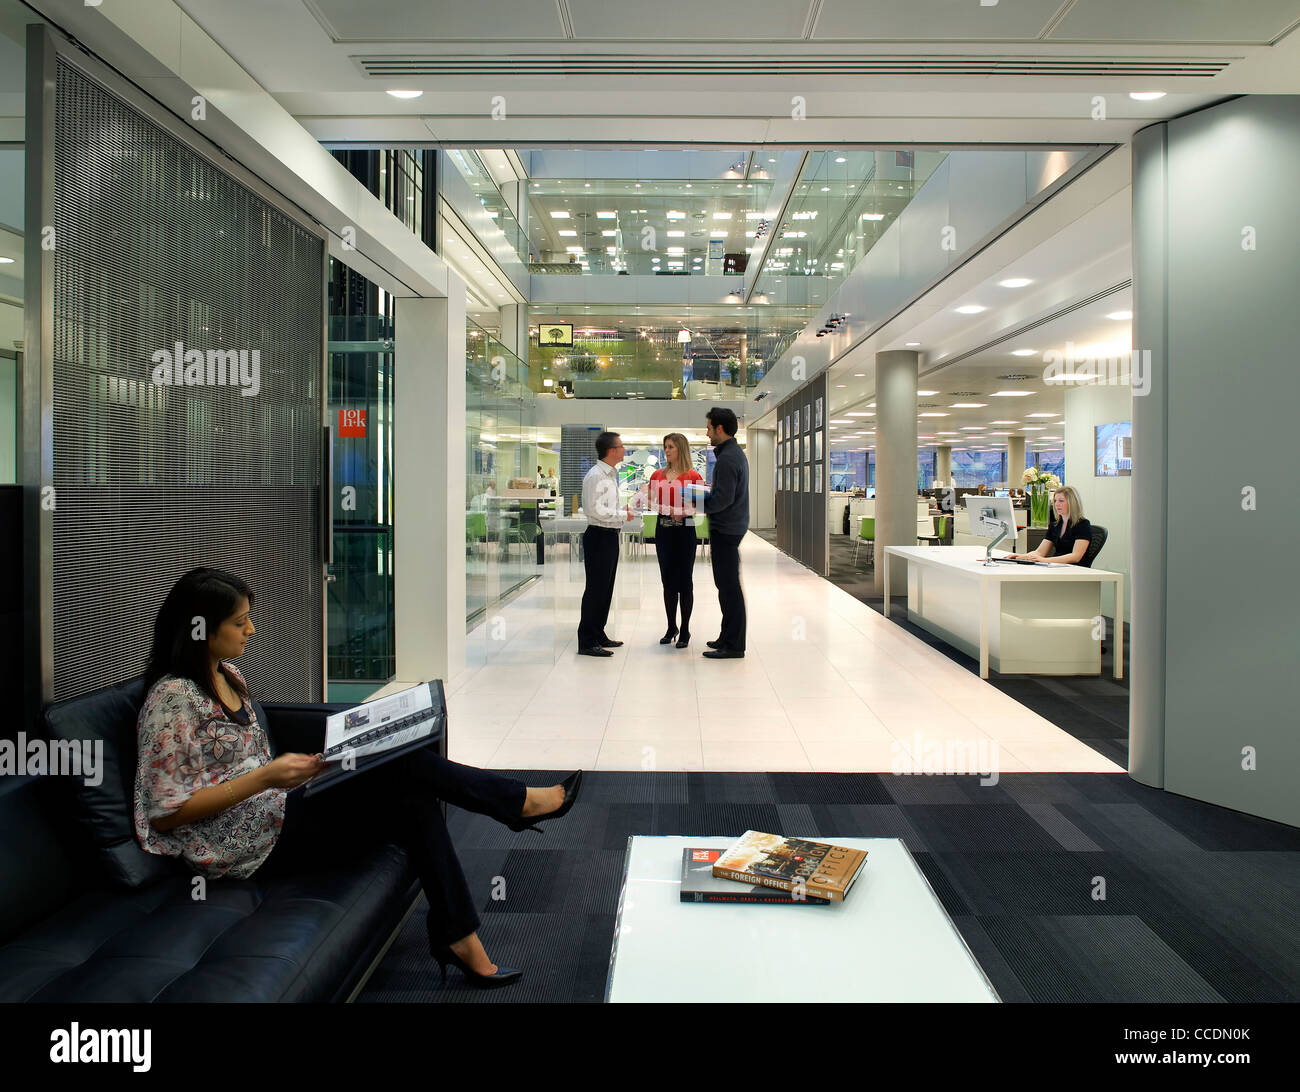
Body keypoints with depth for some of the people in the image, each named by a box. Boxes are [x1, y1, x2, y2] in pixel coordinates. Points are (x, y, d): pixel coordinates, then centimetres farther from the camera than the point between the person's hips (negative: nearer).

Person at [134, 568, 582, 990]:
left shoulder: (226, 675, 11)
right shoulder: (172, 699, -17)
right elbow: (165, 812, -18)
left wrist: (296, 766, 2)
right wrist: (265, 776, -23)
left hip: (276, 809, 9)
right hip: (248, 847, -9)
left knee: (413, 804, -13)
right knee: (401, 761, -20)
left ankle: (460, 942, -8)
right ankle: (524, 801, -4)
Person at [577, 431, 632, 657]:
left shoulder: (610, 474, 15)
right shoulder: (596, 475, -16)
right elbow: (596, 510, -22)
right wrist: (623, 515, -14)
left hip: (610, 536, 10)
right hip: (599, 536, -10)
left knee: (605, 588, 16)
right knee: (595, 589, -7)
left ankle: (598, 634, 27)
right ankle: (587, 642, -2)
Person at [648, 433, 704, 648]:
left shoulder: (693, 476, -3)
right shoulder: (658, 475, 9)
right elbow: (651, 502, 9)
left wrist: (687, 510, -22)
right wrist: (665, 508, -10)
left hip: (685, 529, -4)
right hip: (663, 528, 4)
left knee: (684, 581, 1)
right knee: (667, 580, 9)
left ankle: (685, 631, 10)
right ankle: (671, 628, 20)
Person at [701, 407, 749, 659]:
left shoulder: (727, 458, -17)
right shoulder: (736, 453, 16)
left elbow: (723, 499, -22)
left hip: (726, 529, -11)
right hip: (731, 527, 11)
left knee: (729, 587, -6)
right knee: (727, 585, 16)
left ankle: (733, 645, -1)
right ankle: (729, 638, 24)